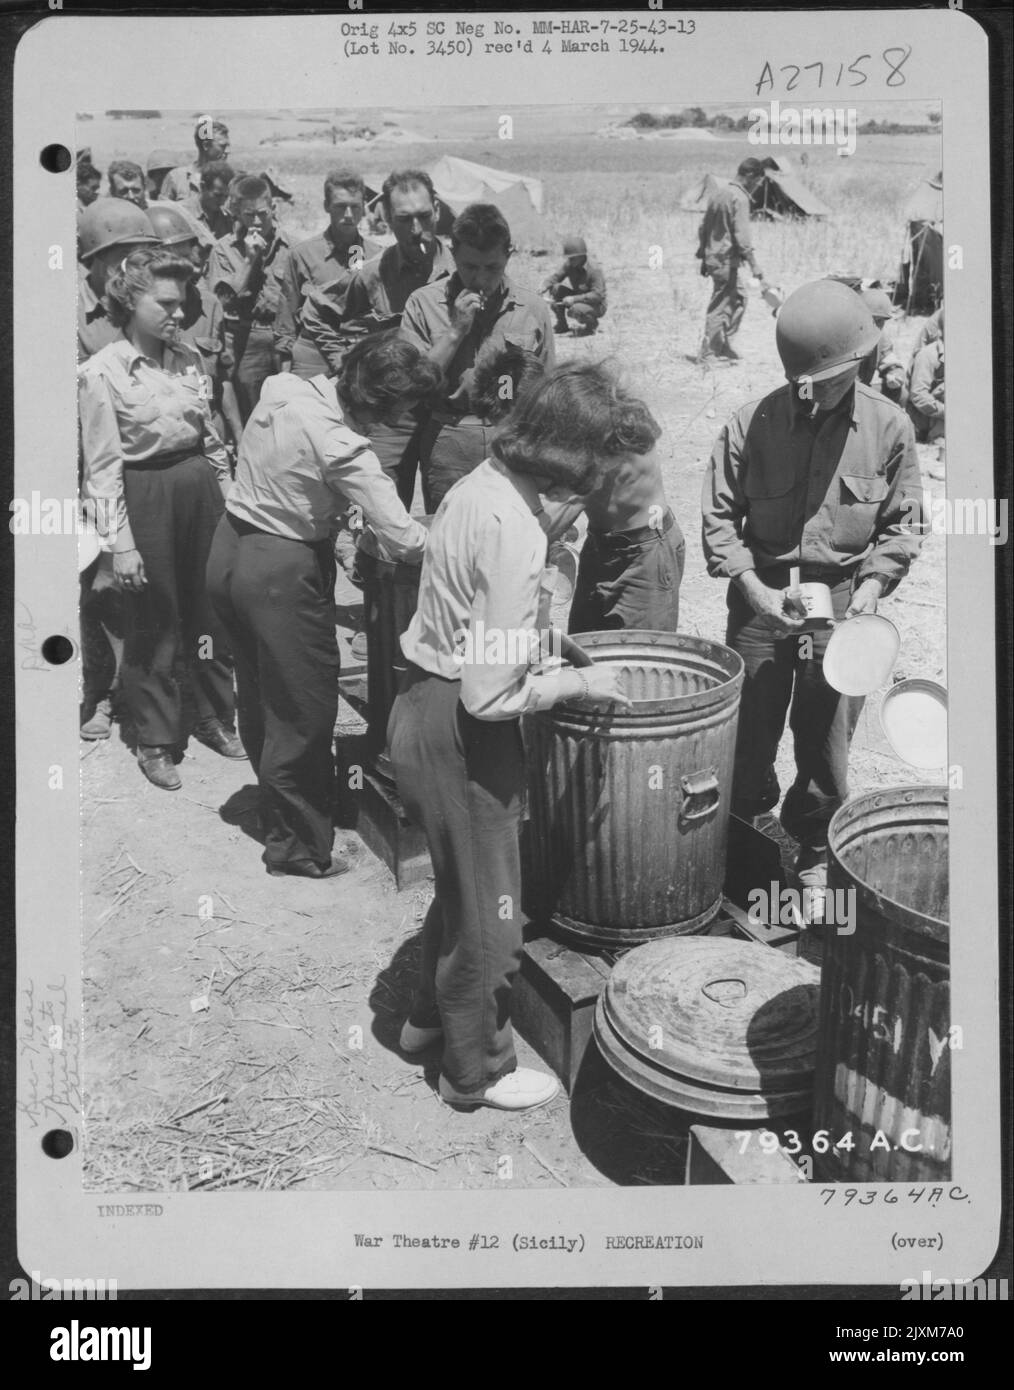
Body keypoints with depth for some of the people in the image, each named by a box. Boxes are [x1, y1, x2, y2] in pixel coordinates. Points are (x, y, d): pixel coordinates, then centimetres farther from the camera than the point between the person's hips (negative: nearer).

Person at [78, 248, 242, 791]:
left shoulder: (189, 358, 3)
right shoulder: (101, 373, -12)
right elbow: (102, 469, -11)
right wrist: (121, 544, -14)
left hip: (201, 487, 5)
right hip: (145, 498, -5)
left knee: (211, 609, 15)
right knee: (154, 623, 7)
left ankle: (215, 716, 35)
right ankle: (156, 740, 24)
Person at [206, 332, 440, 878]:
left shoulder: (282, 388, -4)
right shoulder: (344, 449, -26)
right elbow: (405, 541, -27)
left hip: (229, 549, 9)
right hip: (281, 572, -8)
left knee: (259, 698, 22)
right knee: (302, 712, 7)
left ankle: (275, 809, 42)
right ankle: (295, 844, 21)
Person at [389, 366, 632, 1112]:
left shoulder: (479, 484, 1)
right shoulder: (514, 532, -27)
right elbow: (490, 694, -26)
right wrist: (581, 682, -13)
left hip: (422, 707, 9)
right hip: (458, 733, -9)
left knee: (461, 882, 27)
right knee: (488, 908, 10)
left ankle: (431, 1018, 46)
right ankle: (477, 1070, 29)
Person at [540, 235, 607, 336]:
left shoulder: (594, 269, -26)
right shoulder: (569, 265, -6)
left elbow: (597, 295, -30)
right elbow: (555, 277, -1)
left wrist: (574, 299, -36)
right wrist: (544, 287, -24)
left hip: (596, 306, -7)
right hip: (578, 300, 7)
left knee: (575, 310, -38)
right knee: (555, 289, -10)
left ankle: (592, 323, -2)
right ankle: (562, 324, 5)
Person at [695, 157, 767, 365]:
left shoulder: (719, 192, 12)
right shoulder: (739, 199, -15)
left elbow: (704, 226, 16)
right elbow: (742, 236, -21)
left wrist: (703, 257, 22)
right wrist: (754, 265, -19)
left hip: (712, 257, 9)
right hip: (726, 261, -9)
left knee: (738, 299, 19)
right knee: (719, 307, -2)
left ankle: (724, 346, 21)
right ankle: (707, 354, 3)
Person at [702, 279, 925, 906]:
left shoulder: (888, 427, -5)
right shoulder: (752, 422, -7)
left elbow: (903, 525, 3)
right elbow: (719, 515, -3)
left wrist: (870, 586, -11)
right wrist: (753, 587, -13)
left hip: (842, 601, 0)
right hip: (762, 597, 0)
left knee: (827, 737, 8)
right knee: (744, 725, 7)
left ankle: (817, 849, 29)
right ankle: (743, 817, 33)